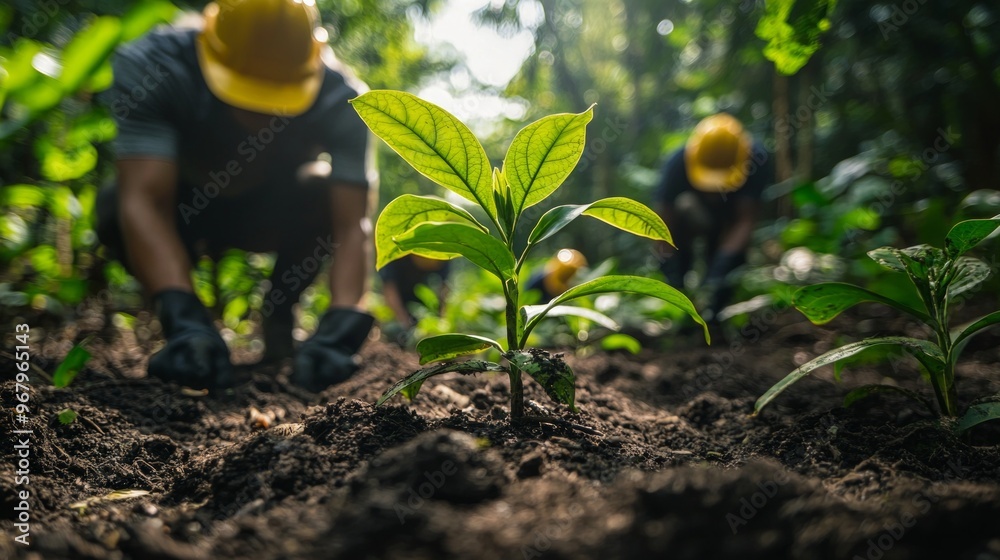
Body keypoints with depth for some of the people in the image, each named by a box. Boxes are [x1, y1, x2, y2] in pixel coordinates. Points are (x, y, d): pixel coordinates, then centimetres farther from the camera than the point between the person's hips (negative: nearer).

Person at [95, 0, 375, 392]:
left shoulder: (339, 101, -30)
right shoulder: (152, 67, -32)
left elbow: (353, 225, -39)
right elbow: (143, 201, -43)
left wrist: (340, 326, -56)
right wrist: (182, 318, -57)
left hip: (274, 214, 0)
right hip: (184, 209, 0)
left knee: (325, 197, -32)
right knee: (115, 210, -32)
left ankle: (278, 314, -4)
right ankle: (191, 310, -2)